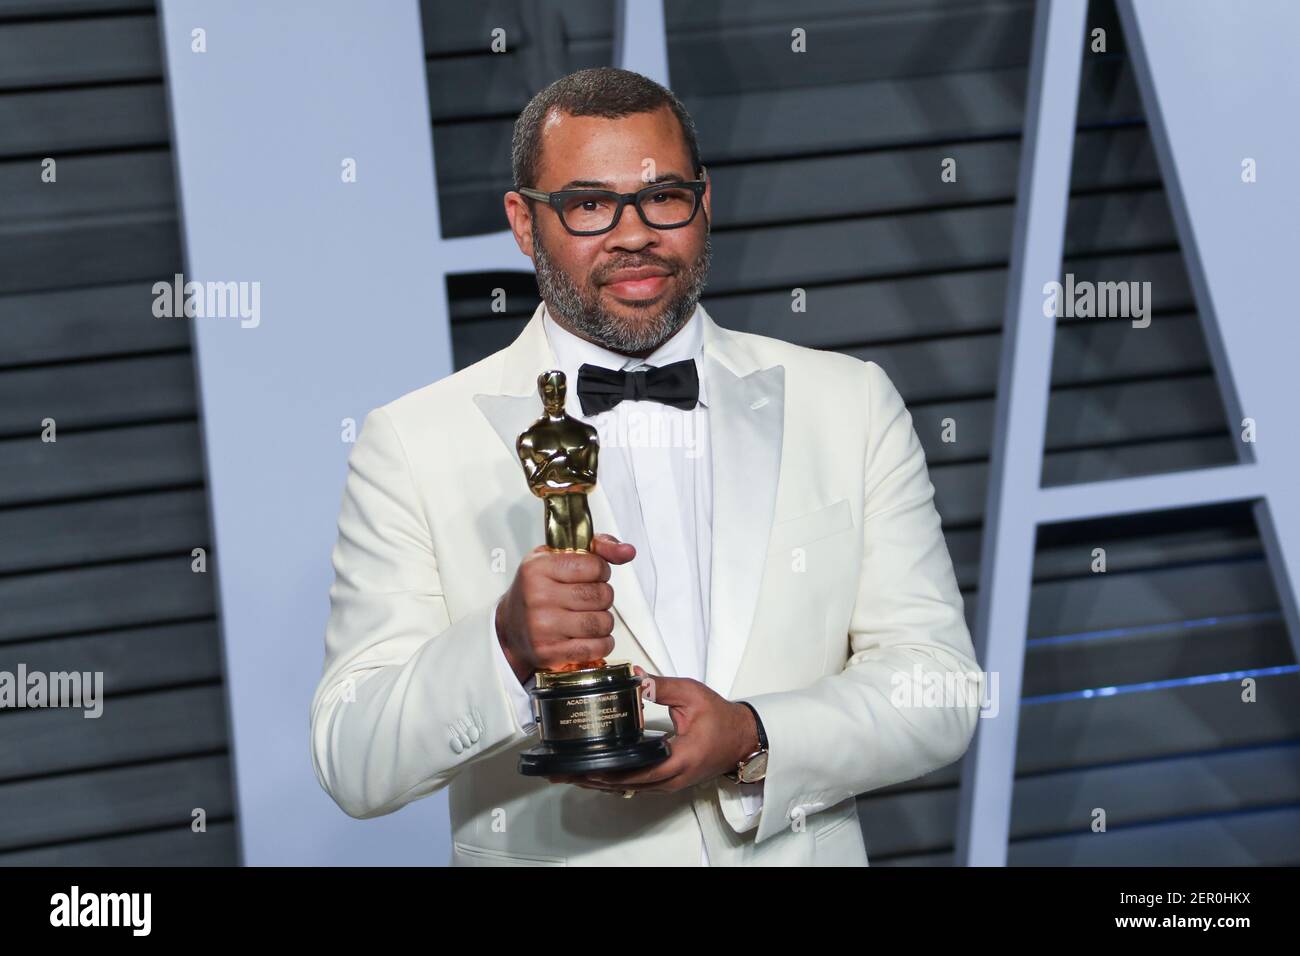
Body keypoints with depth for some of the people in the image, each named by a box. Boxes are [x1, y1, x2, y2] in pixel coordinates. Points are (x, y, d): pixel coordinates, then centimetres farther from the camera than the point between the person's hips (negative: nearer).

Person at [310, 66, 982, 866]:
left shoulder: (852, 407, 6)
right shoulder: (412, 446, -1)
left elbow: (939, 683, 1)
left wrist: (753, 741, -14)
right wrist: (507, 646, -22)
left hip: (801, 852, 1)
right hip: (545, 855, -1)